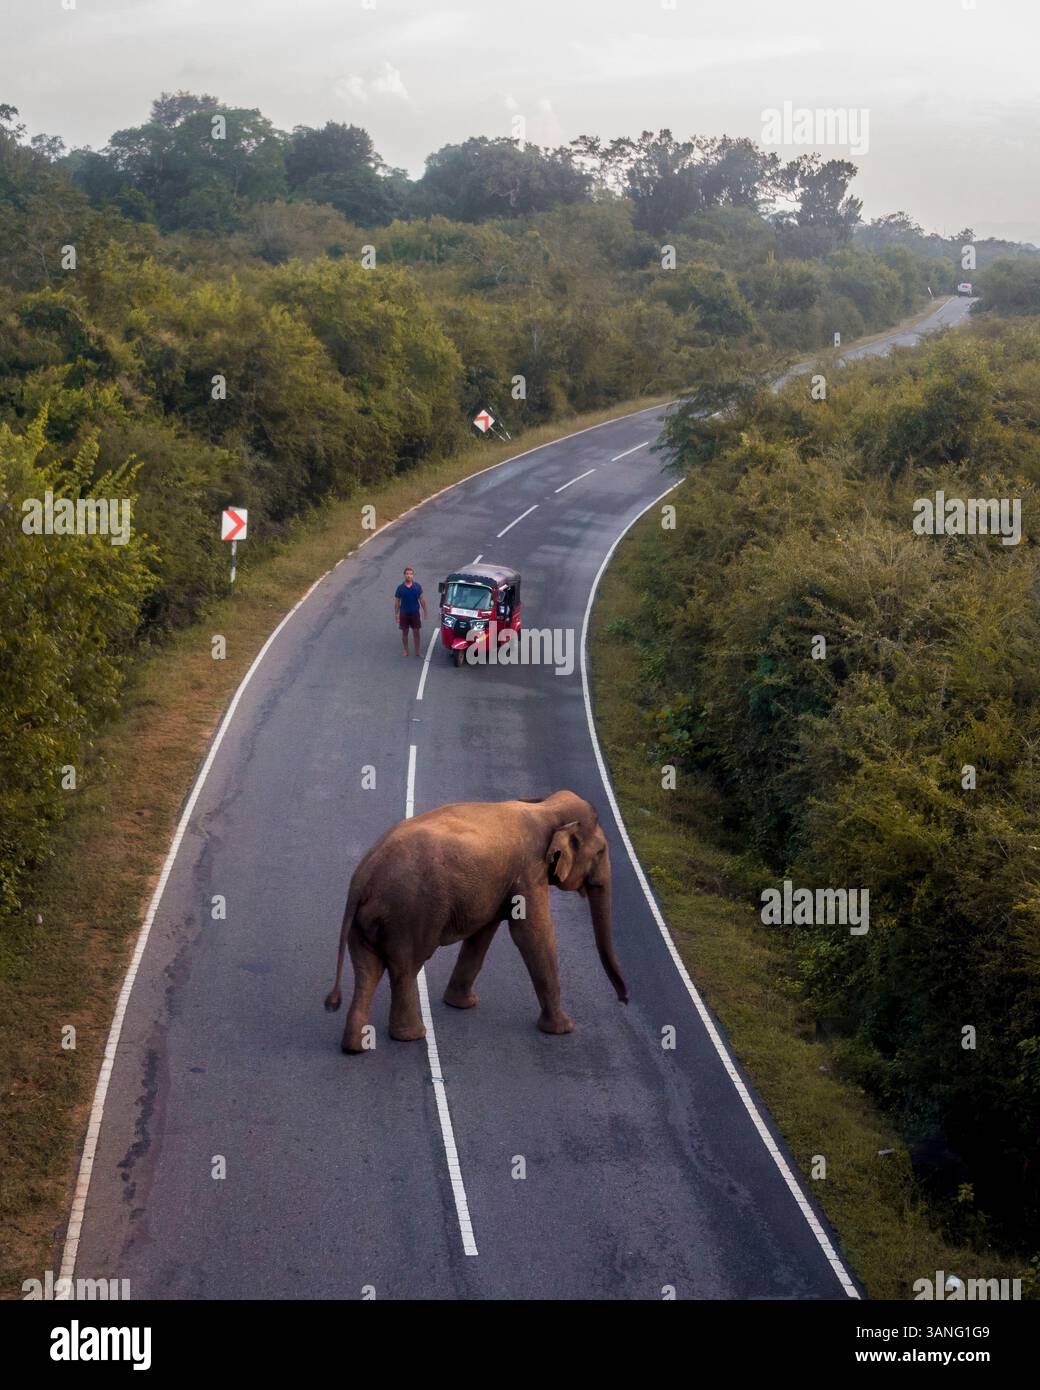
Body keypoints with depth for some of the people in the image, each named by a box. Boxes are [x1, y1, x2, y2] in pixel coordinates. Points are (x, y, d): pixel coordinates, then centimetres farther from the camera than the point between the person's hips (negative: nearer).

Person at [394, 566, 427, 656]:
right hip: (404, 614, 0)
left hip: (415, 613, 0)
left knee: (416, 632, 4)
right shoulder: (400, 588, -4)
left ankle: (417, 651, 12)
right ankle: (406, 651, 20)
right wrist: (396, 614, -1)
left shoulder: (417, 586, -2)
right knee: (405, 632, 8)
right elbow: (397, 602, 1)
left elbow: (421, 599, 4)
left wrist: (424, 611, 1)